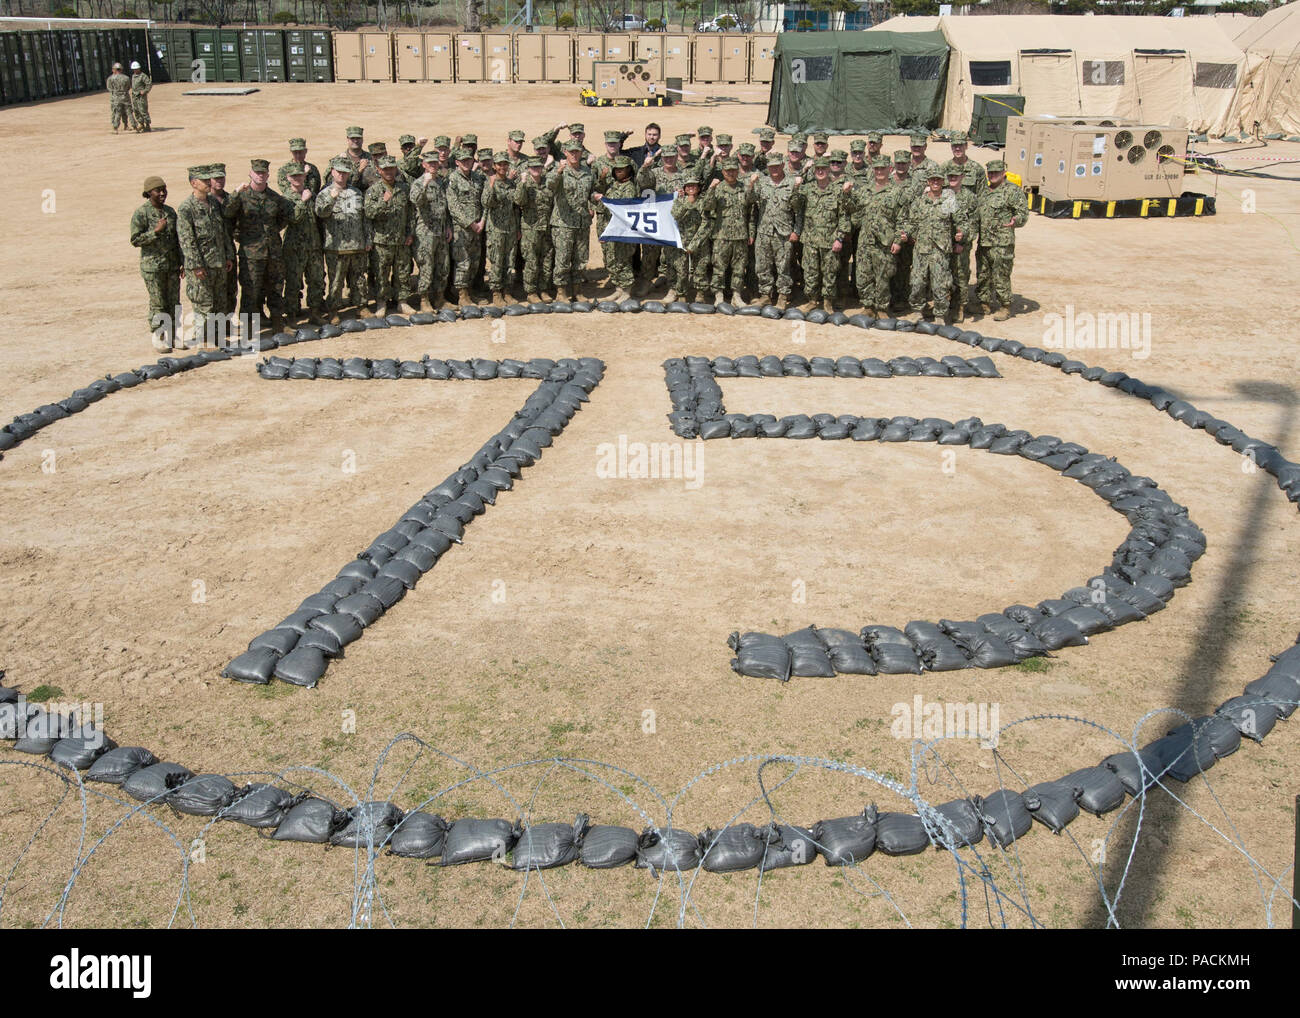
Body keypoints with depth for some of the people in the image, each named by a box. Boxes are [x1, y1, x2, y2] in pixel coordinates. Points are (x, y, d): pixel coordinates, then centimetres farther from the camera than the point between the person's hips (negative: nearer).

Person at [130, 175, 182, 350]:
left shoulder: (170, 211, 10)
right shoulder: (141, 214, -8)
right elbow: (135, 240, -12)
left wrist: (182, 262, 11)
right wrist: (156, 231, -19)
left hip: (172, 265, 5)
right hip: (152, 265, -5)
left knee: (174, 302, 6)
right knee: (158, 304, -1)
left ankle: (172, 335, 18)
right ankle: (157, 337, 10)